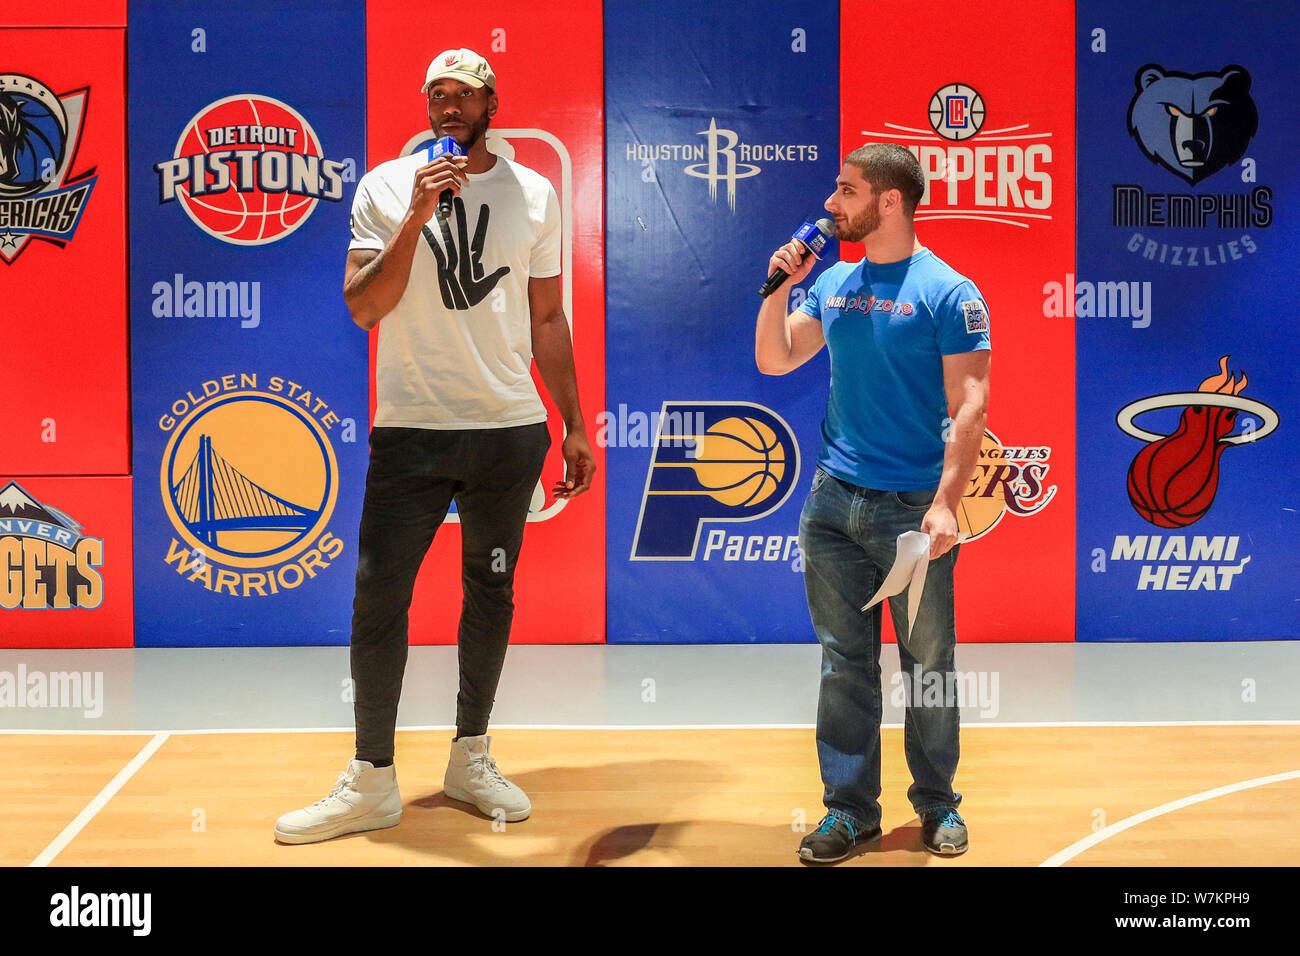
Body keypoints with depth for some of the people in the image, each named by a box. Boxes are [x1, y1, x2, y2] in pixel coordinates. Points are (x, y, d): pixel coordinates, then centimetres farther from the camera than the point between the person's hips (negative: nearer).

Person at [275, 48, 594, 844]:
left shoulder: (534, 195, 7)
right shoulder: (386, 187, 2)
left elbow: (547, 319, 11)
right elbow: (363, 308, -7)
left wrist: (577, 427, 9)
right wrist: (416, 220, -18)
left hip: (511, 429, 2)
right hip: (411, 428, -1)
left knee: (491, 593, 10)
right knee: (378, 597, -2)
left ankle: (471, 756, 25)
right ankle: (371, 783, 10)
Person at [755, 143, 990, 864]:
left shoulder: (947, 291, -6)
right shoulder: (833, 284, 11)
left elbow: (968, 405, -11)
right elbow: (774, 360, 18)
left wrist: (945, 504, -19)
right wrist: (780, 287, 3)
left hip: (912, 506, -4)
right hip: (832, 504, 5)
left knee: (928, 665, 7)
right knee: (844, 663, 8)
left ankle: (937, 804, 24)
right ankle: (849, 806, 18)